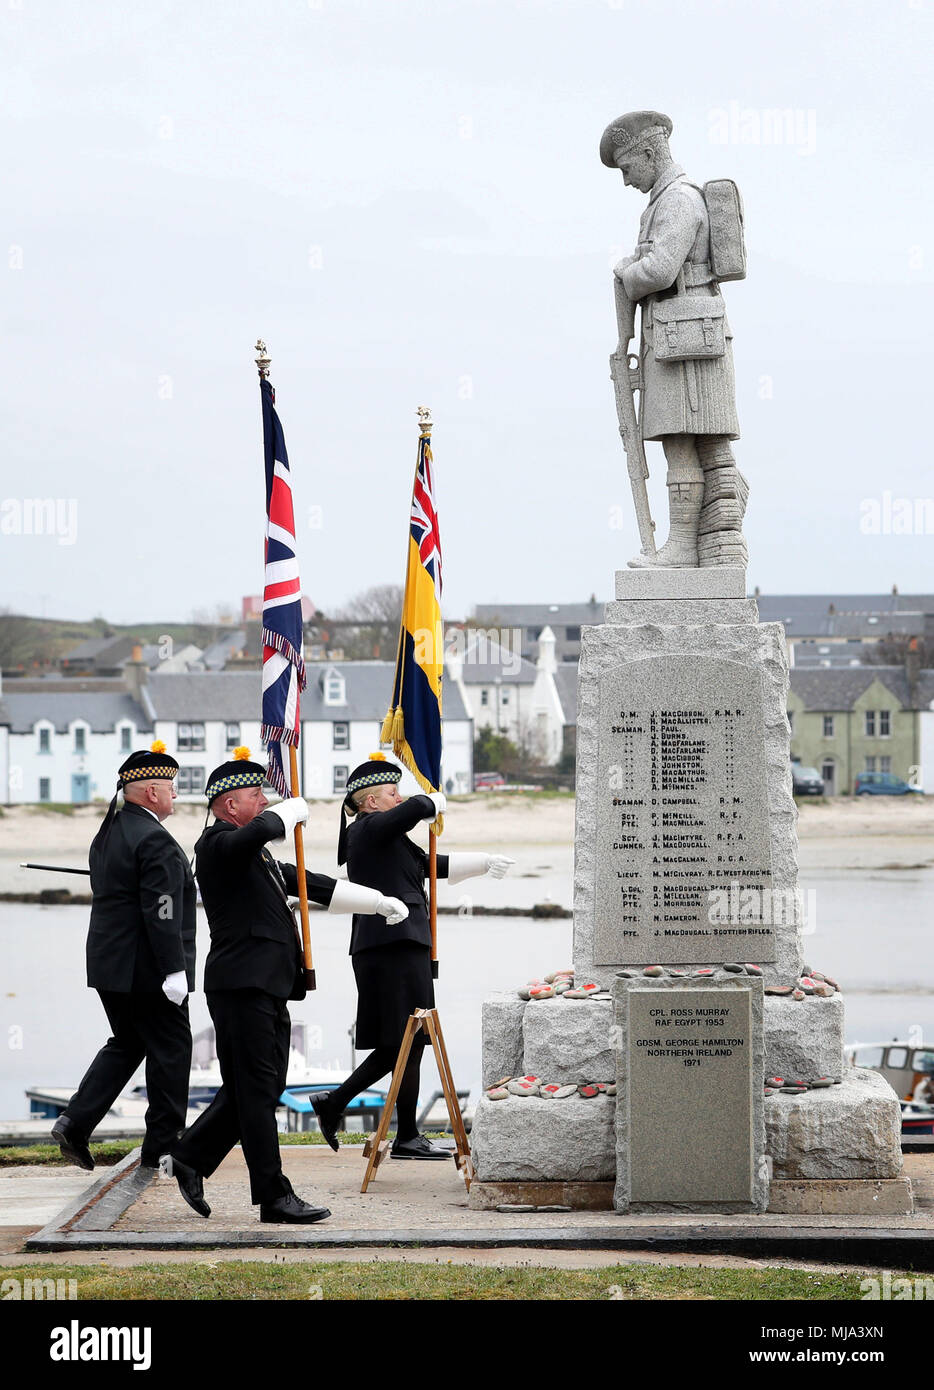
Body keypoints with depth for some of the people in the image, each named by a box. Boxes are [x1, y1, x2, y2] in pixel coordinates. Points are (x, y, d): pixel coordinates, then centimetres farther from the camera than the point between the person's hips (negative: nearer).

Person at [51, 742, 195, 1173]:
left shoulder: (108, 834, 11)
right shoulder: (154, 840, -18)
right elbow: (161, 914, -23)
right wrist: (174, 970, -21)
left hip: (109, 963, 9)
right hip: (146, 970, -9)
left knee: (126, 1044, 19)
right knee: (170, 1049, 3)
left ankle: (75, 1124, 7)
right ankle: (162, 1146, 9)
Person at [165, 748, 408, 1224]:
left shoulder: (258, 857, 22)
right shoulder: (217, 844, -8)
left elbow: (312, 884, 27)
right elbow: (261, 828, -29)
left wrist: (379, 901, 25)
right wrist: (295, 810, -9)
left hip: (269, 986, 10)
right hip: (242, 984, -10)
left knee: (262, 1086, 12)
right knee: (257, 1090, -6)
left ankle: (190, 1157, 20)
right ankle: (274, 1197, -3)